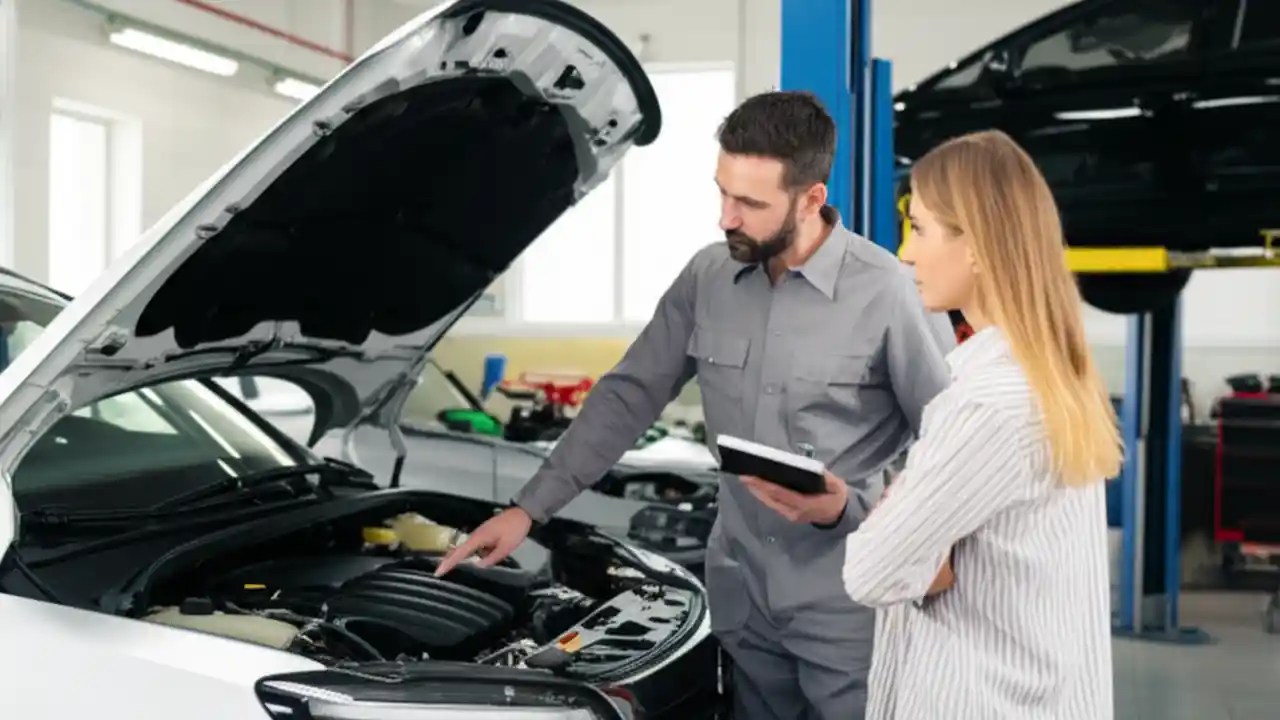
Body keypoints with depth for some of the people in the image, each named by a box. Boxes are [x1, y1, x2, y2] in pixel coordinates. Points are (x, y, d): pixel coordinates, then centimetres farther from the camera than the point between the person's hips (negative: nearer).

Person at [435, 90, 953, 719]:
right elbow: (628, 396, 5)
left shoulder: (888, 294, -16)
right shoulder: (706, 278, -1)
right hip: (743, 598, 5)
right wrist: (529, 508, 0)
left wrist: (849, 507, -23)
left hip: (848, 610, -5)